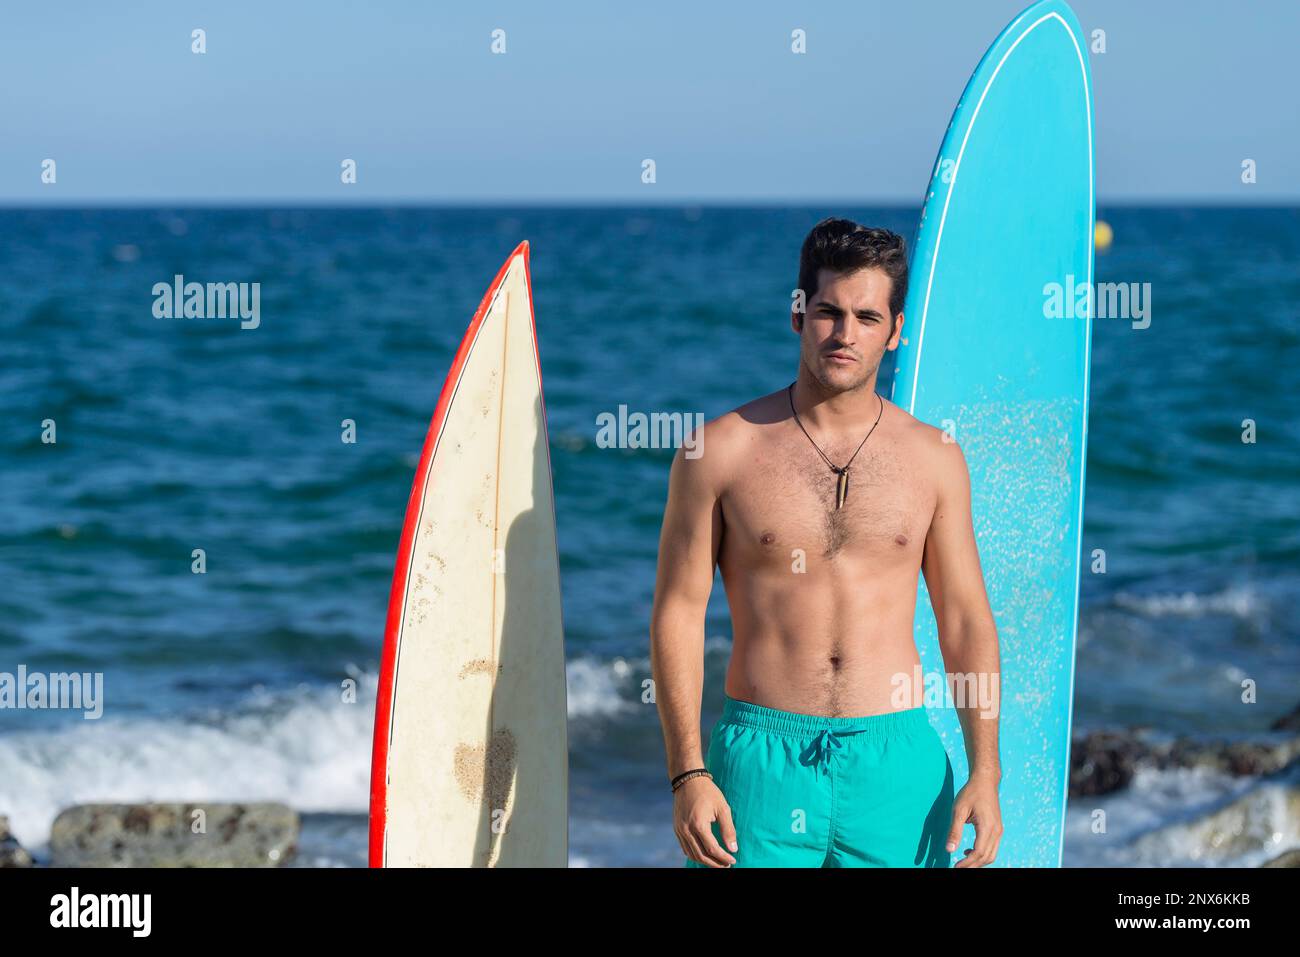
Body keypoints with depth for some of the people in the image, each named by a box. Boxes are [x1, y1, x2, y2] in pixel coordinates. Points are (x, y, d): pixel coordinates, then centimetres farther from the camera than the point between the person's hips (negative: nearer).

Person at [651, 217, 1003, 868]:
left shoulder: (933, 459, 7)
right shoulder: (721, 450, 1)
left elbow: (966, 620, 10)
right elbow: (678, 612, 0)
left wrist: (985, 772, 0)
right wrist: (687, 775, -8)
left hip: (897, 763, 2)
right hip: (763, 759, -1)